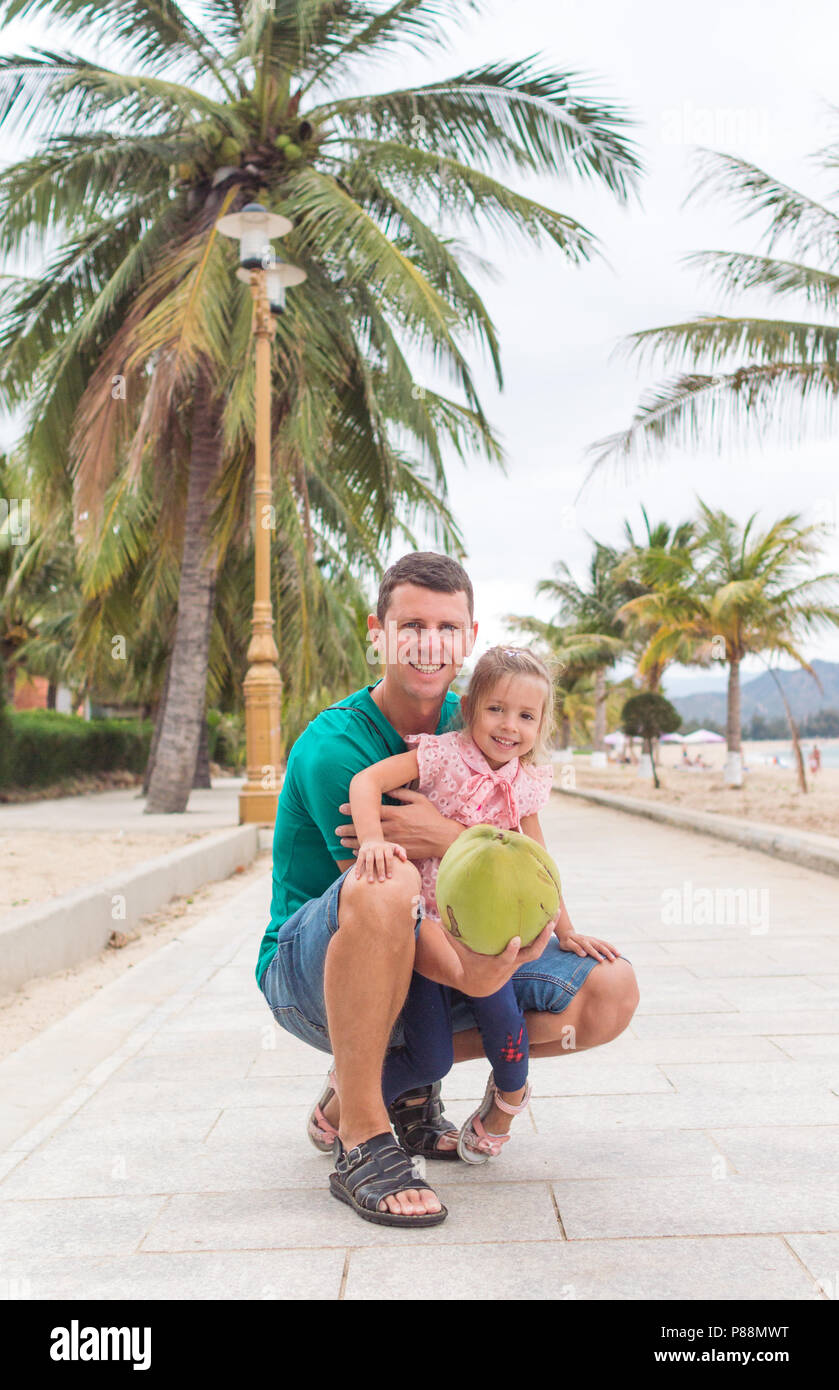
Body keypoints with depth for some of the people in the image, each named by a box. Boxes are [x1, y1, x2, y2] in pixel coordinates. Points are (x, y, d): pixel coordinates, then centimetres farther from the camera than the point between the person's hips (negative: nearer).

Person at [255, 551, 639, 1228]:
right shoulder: (332, 747, -21)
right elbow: (391, 900, -26)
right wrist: (465, 974, -44)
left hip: (417, 970, 6)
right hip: (311, 970, -6)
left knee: (610, 992, -9)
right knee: (386, 883, -40)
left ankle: (398, 1075, 5)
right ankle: (361, 1142, -22)